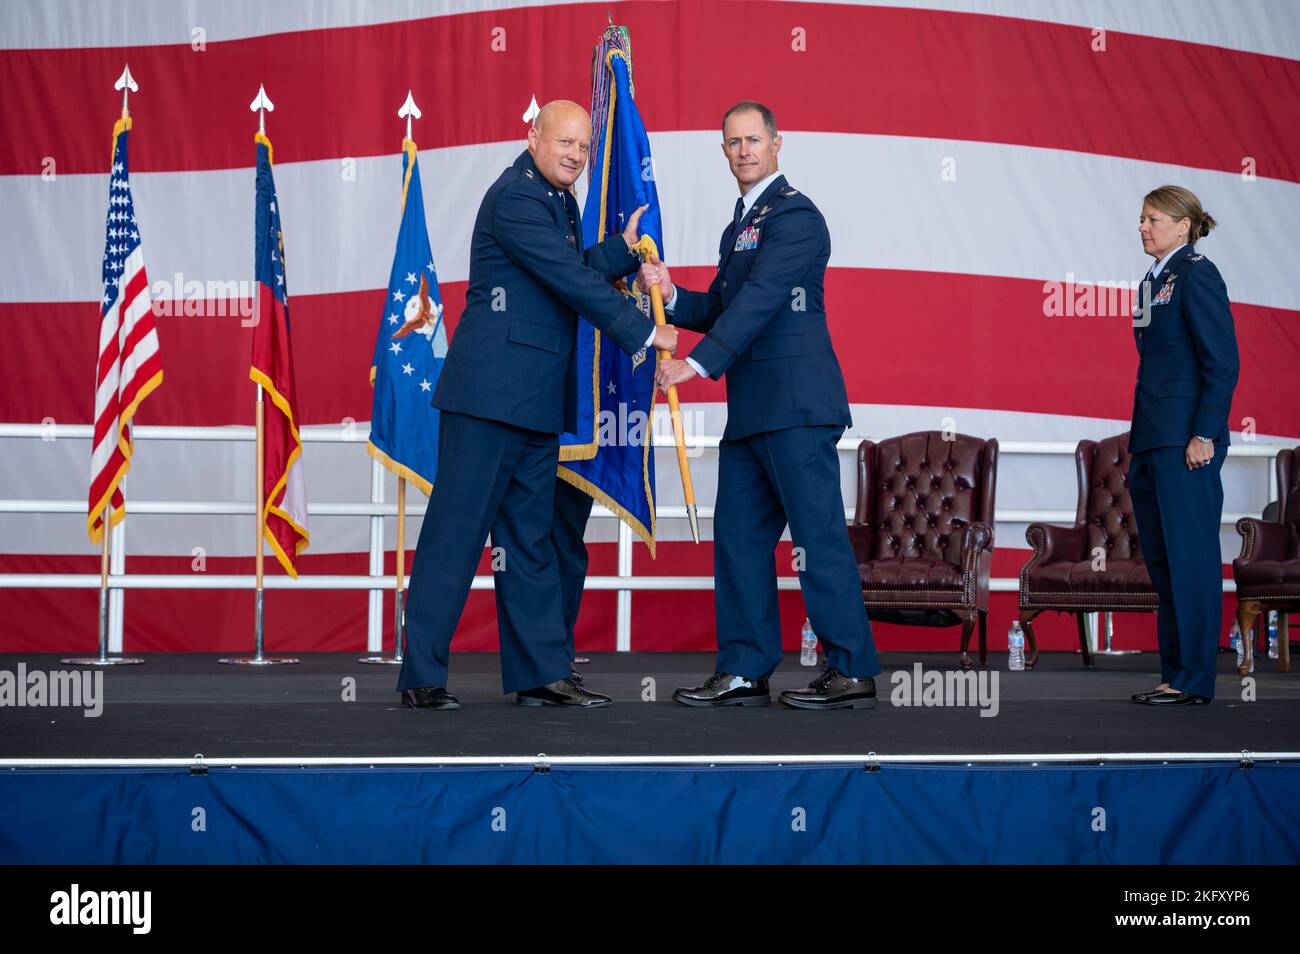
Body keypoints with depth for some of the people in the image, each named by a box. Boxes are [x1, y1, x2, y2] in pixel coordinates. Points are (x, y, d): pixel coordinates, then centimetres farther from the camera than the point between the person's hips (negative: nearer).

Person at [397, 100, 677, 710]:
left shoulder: (559, 202, 18)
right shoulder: (516, 197, -12)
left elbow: (572, 274, 19)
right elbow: (573, 282, -16)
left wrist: (625, 247, 8)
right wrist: (647, 332, -12)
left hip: (537, 401, 10)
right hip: (491, 390, -10)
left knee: (529, 537, 11)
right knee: (457, 527, -6)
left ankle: (540, 672, 16)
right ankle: (421, 676, -3)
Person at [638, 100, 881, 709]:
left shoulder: (793, 214, -8)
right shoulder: (742, 223, 23)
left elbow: (759, 300, -18)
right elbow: (720, 309, 23)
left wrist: (698, 363, -23)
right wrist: (670, 296, 3)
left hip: (795, 406, -10)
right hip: (752, 411, 10)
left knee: (819, 535, -8)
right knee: (739, 536, 9)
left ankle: (853, 674, -4)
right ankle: (744, 672, 14)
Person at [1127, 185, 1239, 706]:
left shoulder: (1196, 275, -9)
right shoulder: (1154, 281, 17)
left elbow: (1223, 361, -14)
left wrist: (1205, 434, -18)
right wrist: (1137, 445, 17)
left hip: (1185, 440, -9)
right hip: (1152, 441, 9)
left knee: (1189, 558, -6)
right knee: (1162, 561, 10)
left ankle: (1194, 681, -2)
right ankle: (1175, 674, 15)